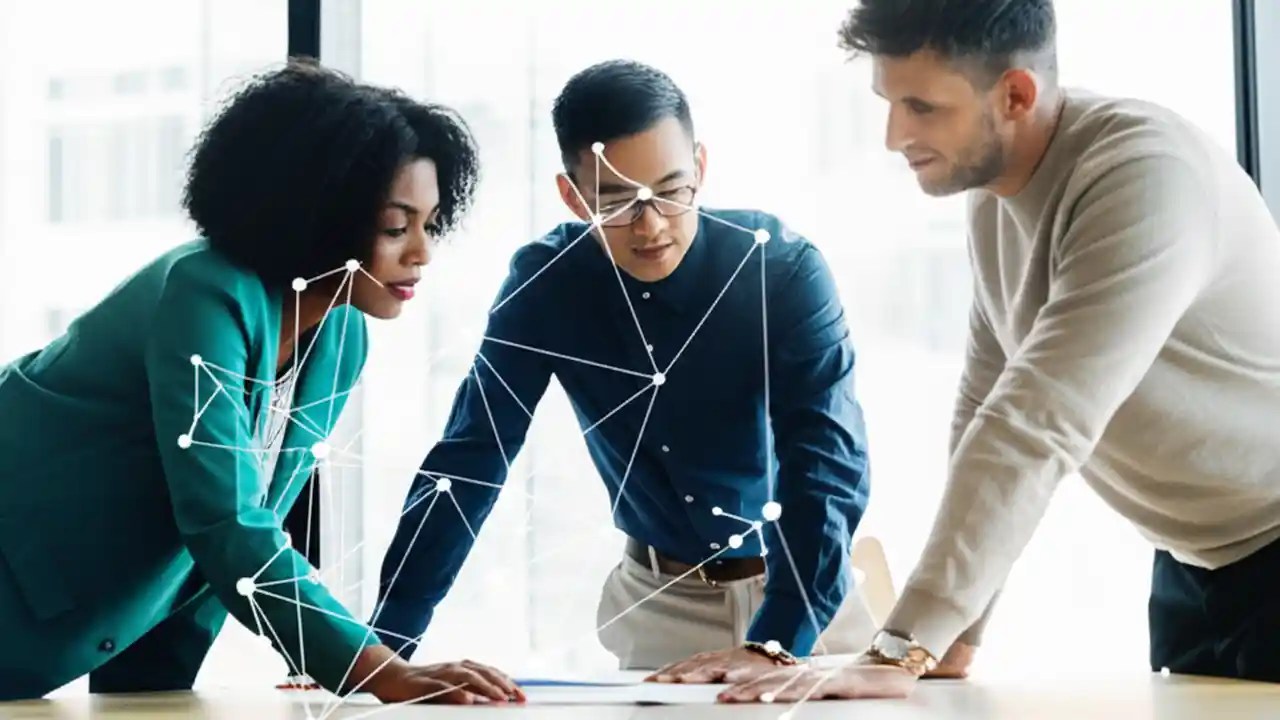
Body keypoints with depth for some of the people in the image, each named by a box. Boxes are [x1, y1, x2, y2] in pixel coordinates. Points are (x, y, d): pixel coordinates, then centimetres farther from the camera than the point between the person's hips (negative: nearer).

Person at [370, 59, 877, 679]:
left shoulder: (782, 268, -20)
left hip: (801, 592, -1)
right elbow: (470, 457, -11)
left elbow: (828, 463, -27)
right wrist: (386, 642, -21)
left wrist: (773, 644, -40)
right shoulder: (545, 281, -12)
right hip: (658, 598, 1)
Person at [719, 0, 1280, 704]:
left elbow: (1037, 428, -34)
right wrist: (951, 639, -1)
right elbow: (987, 411, 4)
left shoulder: (1146, 177, -27)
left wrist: (903, 648, -37)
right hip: (1191, 562, 7)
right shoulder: (995, 194, 0)